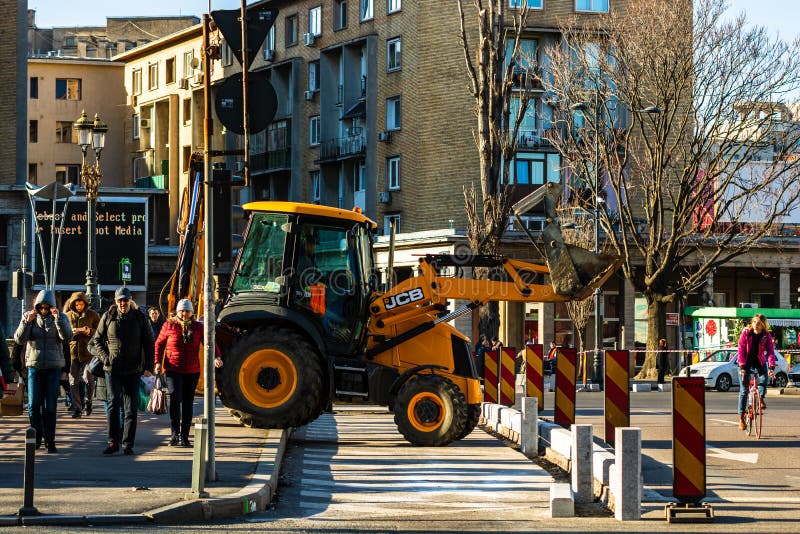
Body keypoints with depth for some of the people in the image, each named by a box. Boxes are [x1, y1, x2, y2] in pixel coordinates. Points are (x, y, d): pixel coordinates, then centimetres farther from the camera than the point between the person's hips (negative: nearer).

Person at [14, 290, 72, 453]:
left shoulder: (60, 318, 2)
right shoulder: (29, 317, 3)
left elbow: (67, 336, -13)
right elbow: (19, 339, -6)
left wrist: (58, 319, -25)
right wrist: (27, 322, -20)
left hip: (54, 366, -1)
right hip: (34, 366, 1)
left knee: (50, 406, -2)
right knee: (33, 405, -2)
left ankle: (50, 440, 5)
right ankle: (37, 436, 18)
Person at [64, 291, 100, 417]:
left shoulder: (92, 315, 5)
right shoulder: (67, 315, 10)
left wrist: (90, 331, -14)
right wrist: (70, 332, -8)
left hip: (88, 351, -2)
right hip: (72, 352, 2)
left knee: (88, 379, -11)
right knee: (73, 381, 1)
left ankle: (88, 401, 16)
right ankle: (76, 408, 9)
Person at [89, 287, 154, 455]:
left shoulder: (139, 318, 3)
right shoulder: (108, 317, 3)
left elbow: (149, 343, 7)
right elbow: (97, 340, 12)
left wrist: (147, 366, 0)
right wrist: (105, 357, -2)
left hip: (133, 370, 1)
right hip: (112, 369, -1)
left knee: (132, 408, 3)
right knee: (114, 402, -14)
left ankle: (128, 444, 10)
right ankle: (113, 442, -10)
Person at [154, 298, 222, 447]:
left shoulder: (198, 327, 6)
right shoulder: (169, 325, 3)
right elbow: (159, 344, 9)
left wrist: (216, 357, -20)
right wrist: (157, 362, -1)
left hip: (192, 372, 2)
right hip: (173, 370, -2)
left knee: (188, 403, 6)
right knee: (175, 399, -16)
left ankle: (184, 436, 13)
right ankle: (175, 433, -7)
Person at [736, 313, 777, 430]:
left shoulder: (766, 336, -6)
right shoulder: (746, 333, -10)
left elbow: (770, 351, -12)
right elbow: (741, 350, -12)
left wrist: (772, 367, -26)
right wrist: (742, 366, -24)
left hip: (759, 363, 1)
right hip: (745, 364, -1)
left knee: (763, 377, -31)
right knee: (744, 390, -4)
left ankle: (761, 399, -8)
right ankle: (741, 416, 4)